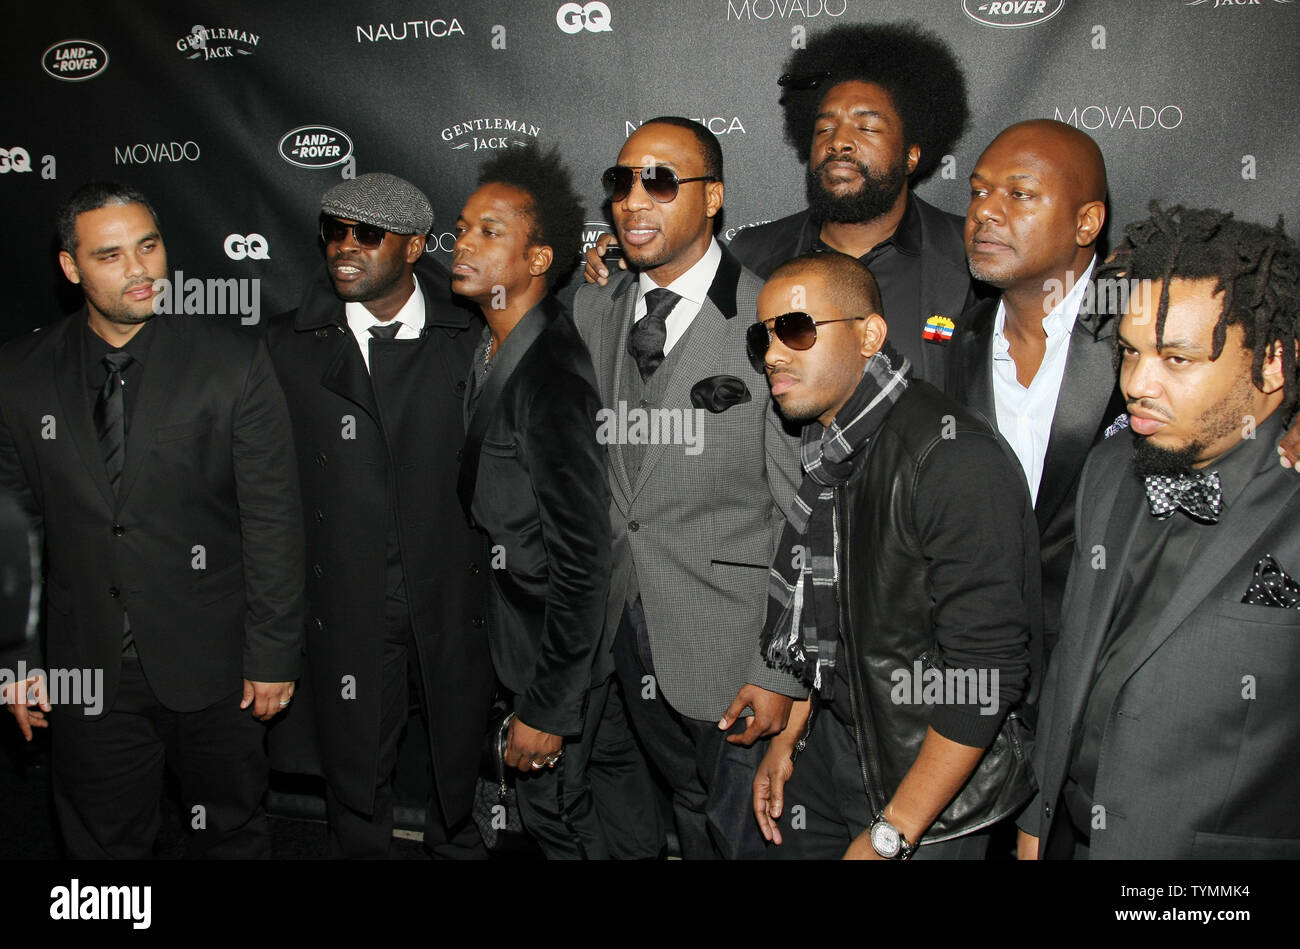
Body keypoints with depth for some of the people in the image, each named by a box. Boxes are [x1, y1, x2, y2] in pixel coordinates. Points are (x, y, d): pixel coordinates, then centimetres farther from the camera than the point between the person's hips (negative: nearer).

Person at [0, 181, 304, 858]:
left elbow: (273, 517, -8)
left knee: (233, 833, 16)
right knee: (104, 841, 17)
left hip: (213, 670, -2)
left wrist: (273, 654, -9)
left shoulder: (232, 360, -9)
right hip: (86, 674, 2)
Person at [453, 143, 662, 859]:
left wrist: (546, 707, -22)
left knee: (557, 808, 8)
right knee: (610, 771, 23)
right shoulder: (493, 348, 3)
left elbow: (582, 558, -27)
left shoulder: (551, 375, -27)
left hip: (560, 635, -9)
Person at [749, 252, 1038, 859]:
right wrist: (787, 740, 12)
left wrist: (890, 835, -21)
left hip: (934, 788, -7)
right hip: (832, 746, 7)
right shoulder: (820, 452, 1)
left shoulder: (955, 460, -24)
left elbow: (988, 672, -25)